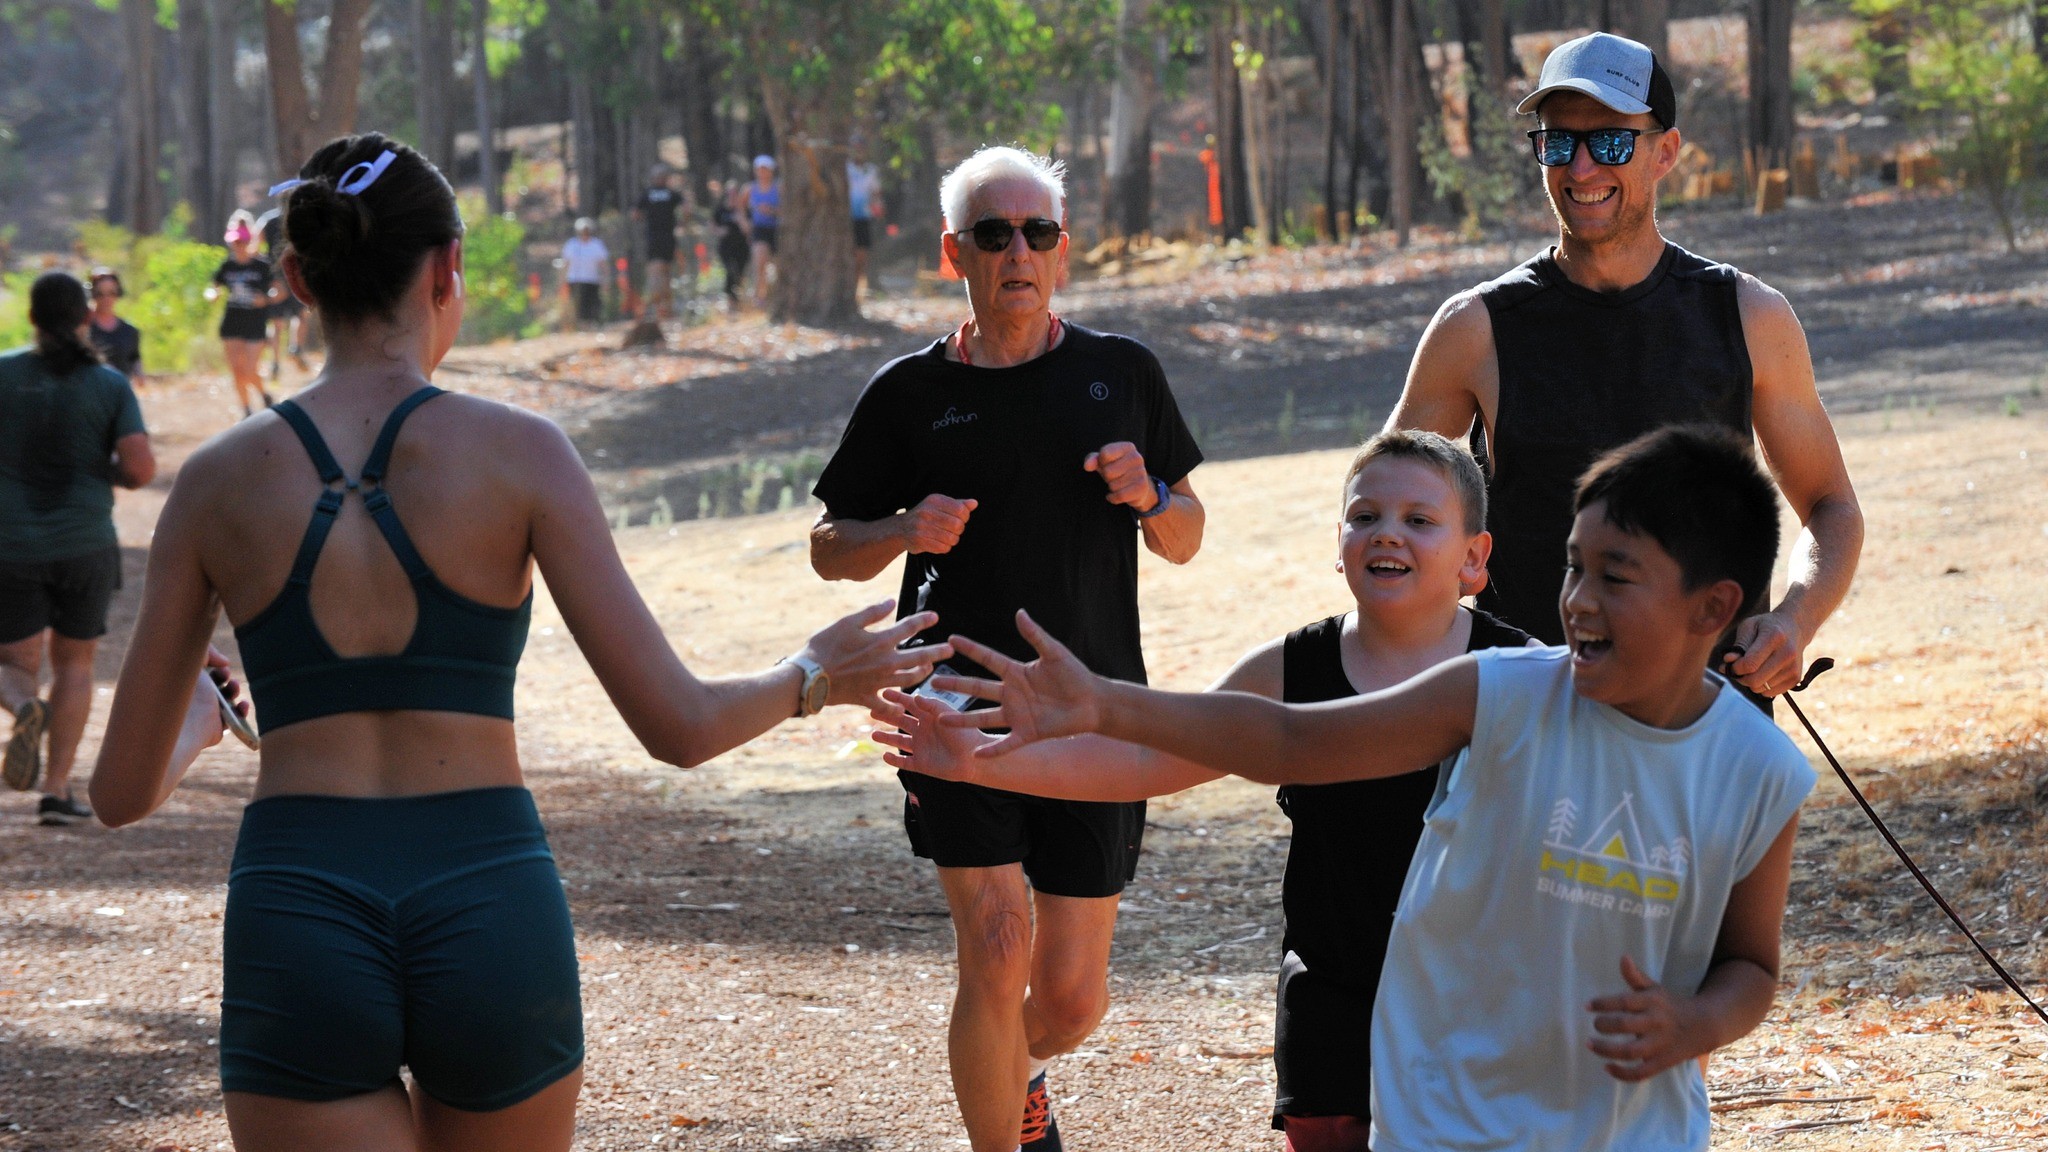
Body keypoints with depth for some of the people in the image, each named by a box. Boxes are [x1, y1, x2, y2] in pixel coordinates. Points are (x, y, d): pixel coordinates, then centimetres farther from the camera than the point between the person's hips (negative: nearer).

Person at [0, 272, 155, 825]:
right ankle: (56, 790, 12)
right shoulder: (110, 385, -5)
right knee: (74, 663, 18)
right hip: (85, 545, 0)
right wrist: (107, 473, 8)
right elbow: (142, 468, -14)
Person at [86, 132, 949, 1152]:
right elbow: (678, 726, -4)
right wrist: (812, 680, 17)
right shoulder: (519, 454, -2)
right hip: (491, 916, 0)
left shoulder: (217, 482, 3)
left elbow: (123, 792, 7)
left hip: (294, 926, 0)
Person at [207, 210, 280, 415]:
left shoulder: (261, 266, -7)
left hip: (255, 325, -4)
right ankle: (247, 412, 15)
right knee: (236, 370, 3)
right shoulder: (227, 266, 5)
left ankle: (264, 396, 24)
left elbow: (279, 291, -4)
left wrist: (266, 299, -24)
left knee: (251, 372, -7)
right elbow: (214, 289, 11)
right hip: (232, 323, 4)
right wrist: (213, 294, -12)